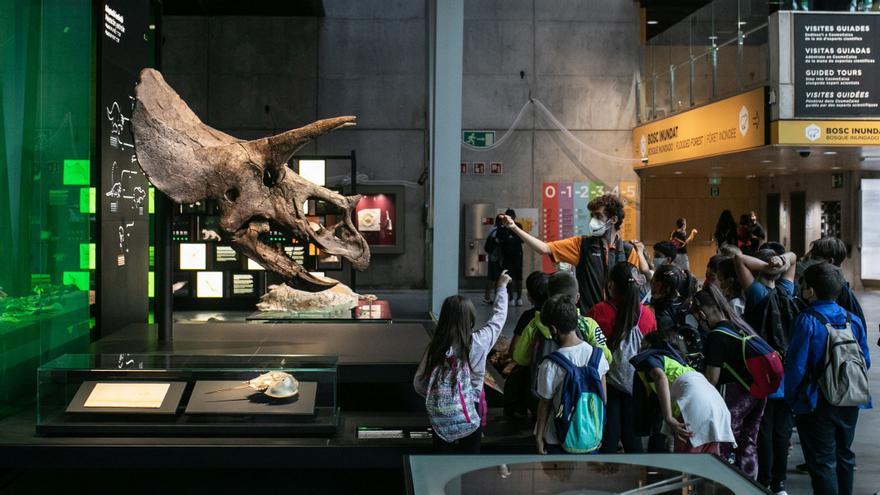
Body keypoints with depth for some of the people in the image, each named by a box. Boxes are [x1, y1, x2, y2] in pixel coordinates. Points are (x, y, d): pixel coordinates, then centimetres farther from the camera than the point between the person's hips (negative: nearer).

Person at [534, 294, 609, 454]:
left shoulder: (550, 365, -24)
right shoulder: (596, 354, -10)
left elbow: (545, 404, -13)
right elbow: (603, 396, 1)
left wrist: (538, 436, 1)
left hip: (558, 437, -4)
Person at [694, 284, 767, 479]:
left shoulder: (716, 336, -14)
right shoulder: (742, 326, 9)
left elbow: (712, 379, -11)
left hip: (735, 395, -8)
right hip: (757, 392, 8)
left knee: (722, 449, 0)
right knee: (748, 445, 15)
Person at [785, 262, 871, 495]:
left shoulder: (807, 321, -17)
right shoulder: (853, 320, 0)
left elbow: (796, 364, -18)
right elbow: (866, 361, 6)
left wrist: (792, 397, -6)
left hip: (818, 405, -6)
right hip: (851, 403, 6)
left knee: (823, 463, 2)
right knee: (843, 456, 22)